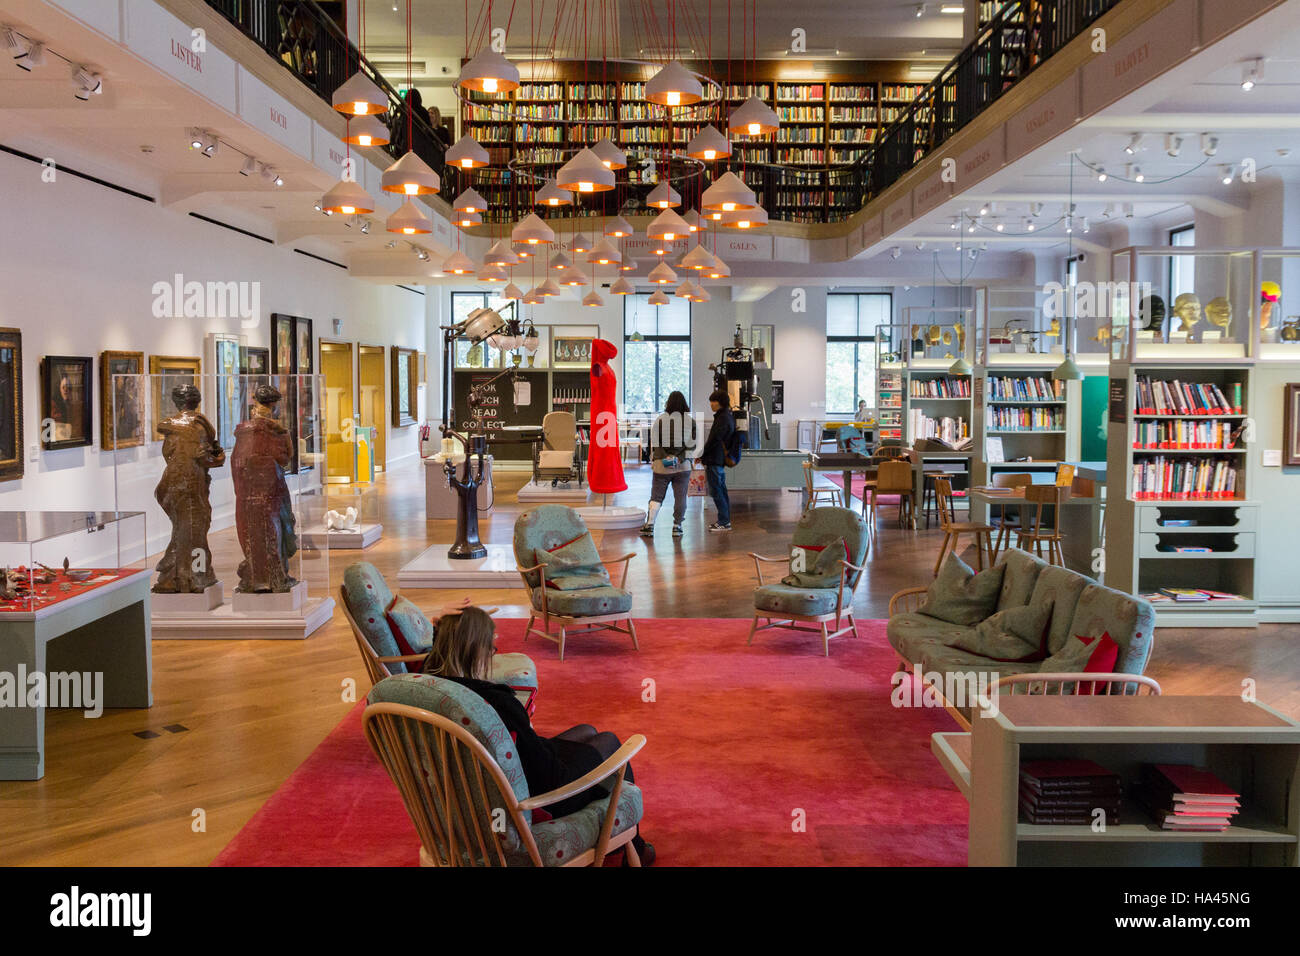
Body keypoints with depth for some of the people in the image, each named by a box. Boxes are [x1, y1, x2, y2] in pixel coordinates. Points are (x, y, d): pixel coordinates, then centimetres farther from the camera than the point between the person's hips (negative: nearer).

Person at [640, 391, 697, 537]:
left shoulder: (659, 420, 0)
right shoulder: (690, 421, 2)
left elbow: (654, 443, 0)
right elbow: (692, 444, -2)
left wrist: (653, 460, 5)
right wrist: (680, 458, -4)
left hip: (661, 466, 0)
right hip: (683, 466, 0)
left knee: (656, 496, 5)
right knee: (680, 496, 6)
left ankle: (649, 525, -1)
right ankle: (677, 526, 9)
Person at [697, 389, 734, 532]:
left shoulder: (723, 418, -17)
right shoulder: (728, 416, 14)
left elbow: (714, 440, -19)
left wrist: (701, 455, -7)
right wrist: (704, 456, 15)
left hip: (715, 460, -10)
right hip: (721, 460, 10)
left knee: (716, 491, -6)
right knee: (721, 491, 14)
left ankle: (724, 522, -3)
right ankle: (725, 520, 19)